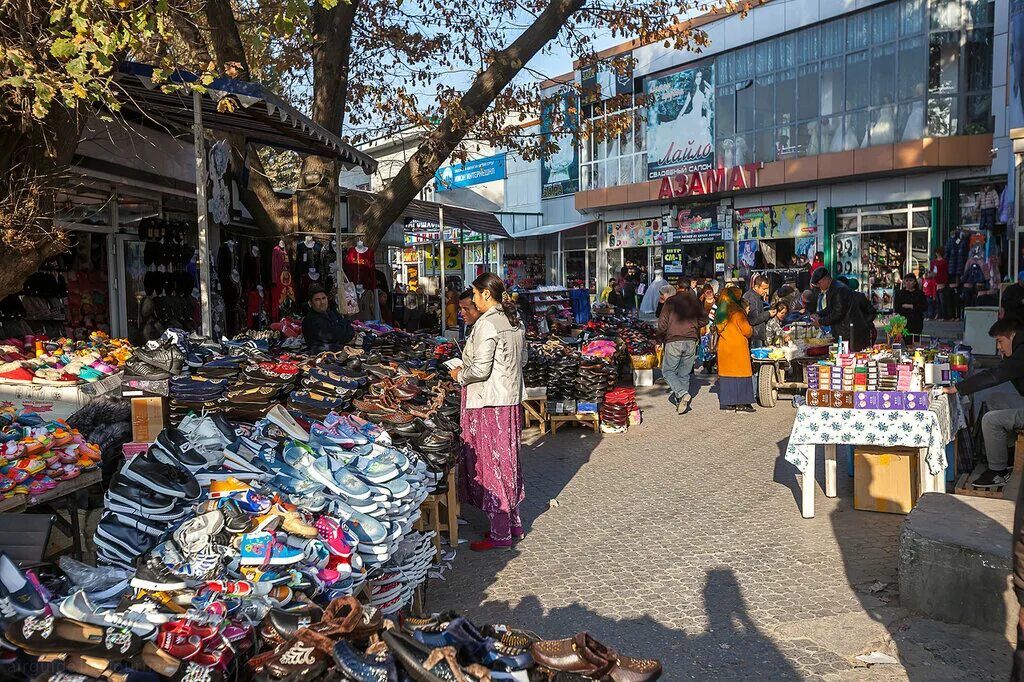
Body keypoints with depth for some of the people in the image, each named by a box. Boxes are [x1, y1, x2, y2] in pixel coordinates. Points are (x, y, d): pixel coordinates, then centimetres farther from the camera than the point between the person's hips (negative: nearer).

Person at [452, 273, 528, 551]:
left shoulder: (487, 324, -18)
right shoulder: (515, 320, 9)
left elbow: (480, 369, -21)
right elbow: (522, 359, 18)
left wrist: (460, 374, -3)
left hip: (489, 402, -9)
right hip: (512, 398, 9)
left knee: (491, 464, -1)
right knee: (508, 461, 16)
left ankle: (500, 534, 6)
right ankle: (513, 523, 27)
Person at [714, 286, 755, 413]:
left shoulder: (720, 313, 7)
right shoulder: (737, 312, -13)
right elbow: (747, 331, -12)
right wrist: (750, 331, 12)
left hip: (723, 347, 6)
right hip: (738, 347, -6)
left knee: (726, 373, 9)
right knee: (740, 373, -1)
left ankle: (726, 402, 11)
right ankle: (741, 403, -1)